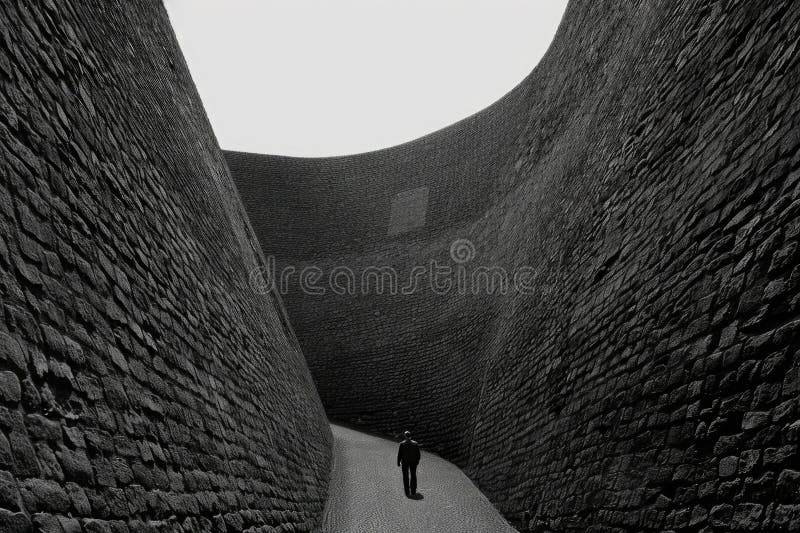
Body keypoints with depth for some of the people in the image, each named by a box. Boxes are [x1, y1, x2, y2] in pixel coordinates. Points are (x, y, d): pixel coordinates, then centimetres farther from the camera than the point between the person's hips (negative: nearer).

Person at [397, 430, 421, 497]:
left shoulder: (402, 444, -15)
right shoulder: (415, 443, -9)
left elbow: (399, 454, -11)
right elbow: (418, 454, -2)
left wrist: (398, 463, 0)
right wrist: (417, 461, 12)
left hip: (405, 462, -2)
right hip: (413, 462, 2)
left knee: (405, 477, 11)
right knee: (413, 476, 16)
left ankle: (407, 492, 14)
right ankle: (413, 492, 20)